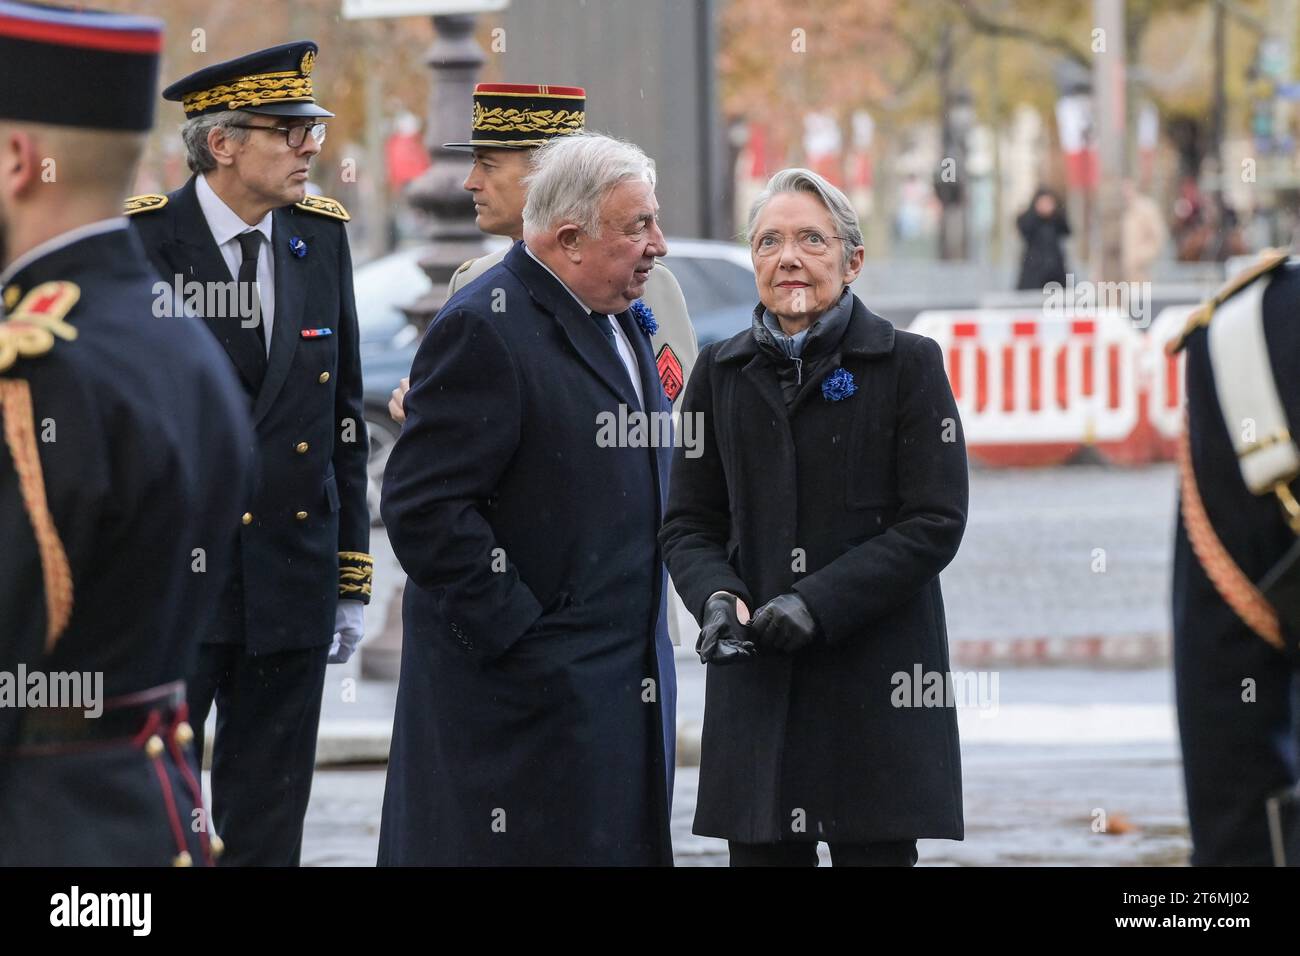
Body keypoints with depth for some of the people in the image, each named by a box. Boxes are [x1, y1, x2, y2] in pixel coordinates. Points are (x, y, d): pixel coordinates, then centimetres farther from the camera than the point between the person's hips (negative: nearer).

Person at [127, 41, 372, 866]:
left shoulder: (321, 237, 8)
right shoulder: (142, 242, -8)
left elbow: (345, 420, 12)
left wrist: (352, 579, 11)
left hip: (292, 582, 5)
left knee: (268, 827, 9)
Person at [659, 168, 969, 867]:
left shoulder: (907, 364, 1)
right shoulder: (721, 373, 12)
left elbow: (935, 522, -5)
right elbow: (688, 524, 13)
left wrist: (818, 603, -15)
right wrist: (716, 596, -9)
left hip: (876, 677, -3)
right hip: (756, 678, 3)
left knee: (874, 852, -4)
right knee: (761, 853, 0)